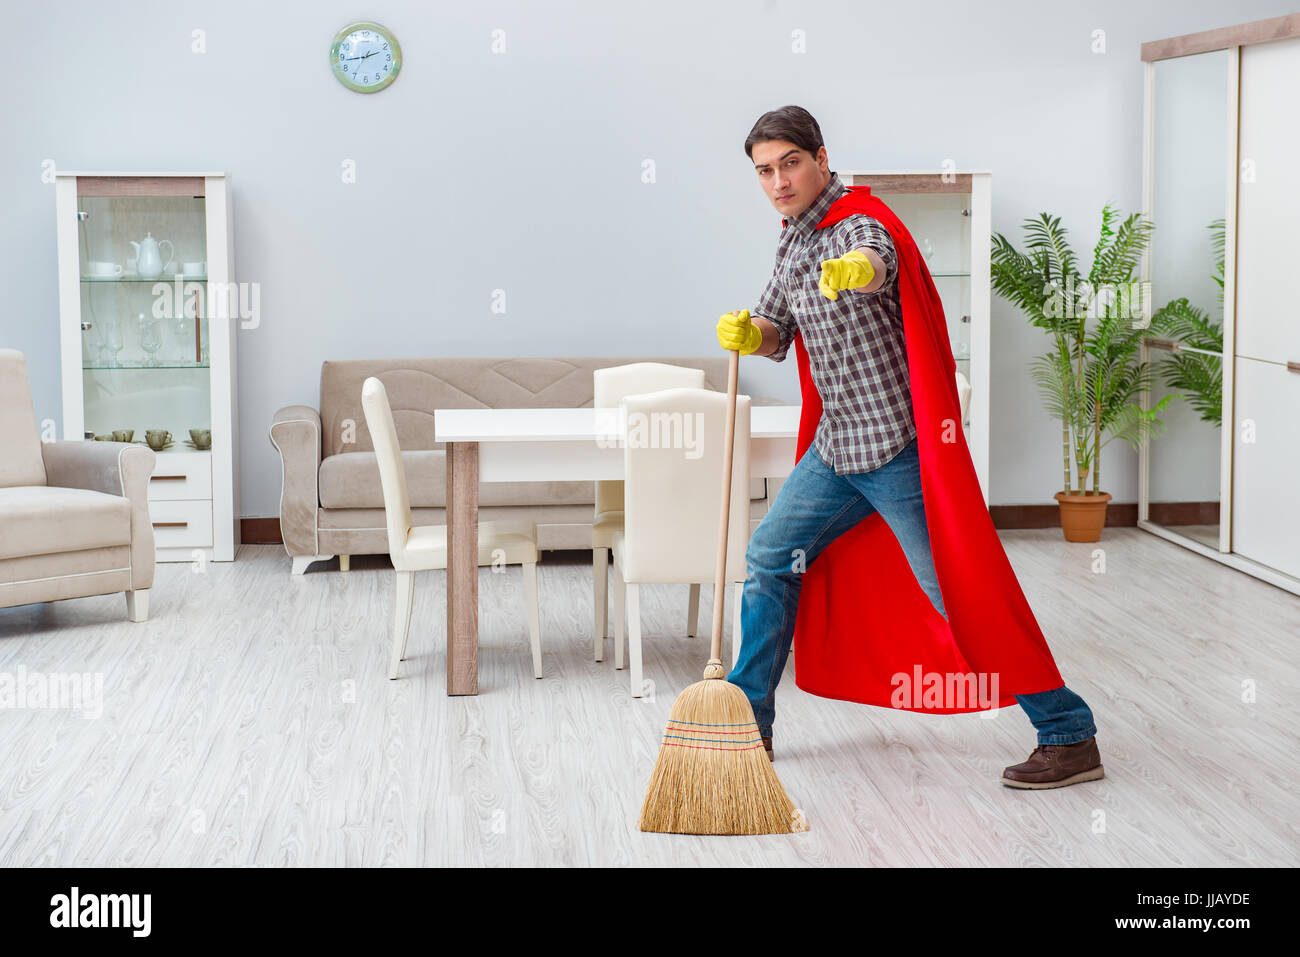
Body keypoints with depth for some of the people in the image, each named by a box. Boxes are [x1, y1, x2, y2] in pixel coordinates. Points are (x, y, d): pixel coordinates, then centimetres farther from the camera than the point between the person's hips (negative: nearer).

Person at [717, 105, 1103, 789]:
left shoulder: (856, 224, -17)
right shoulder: (792, 238, 11)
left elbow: (877, 258, -41)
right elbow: (777, 332, 18)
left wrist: (857, 268, -66)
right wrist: (748, 335, -6)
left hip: (896, 447, -9)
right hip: (836, 444, 9)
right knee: (769, 558, 12)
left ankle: (1069, 736, -1)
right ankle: (748, 719, 25)